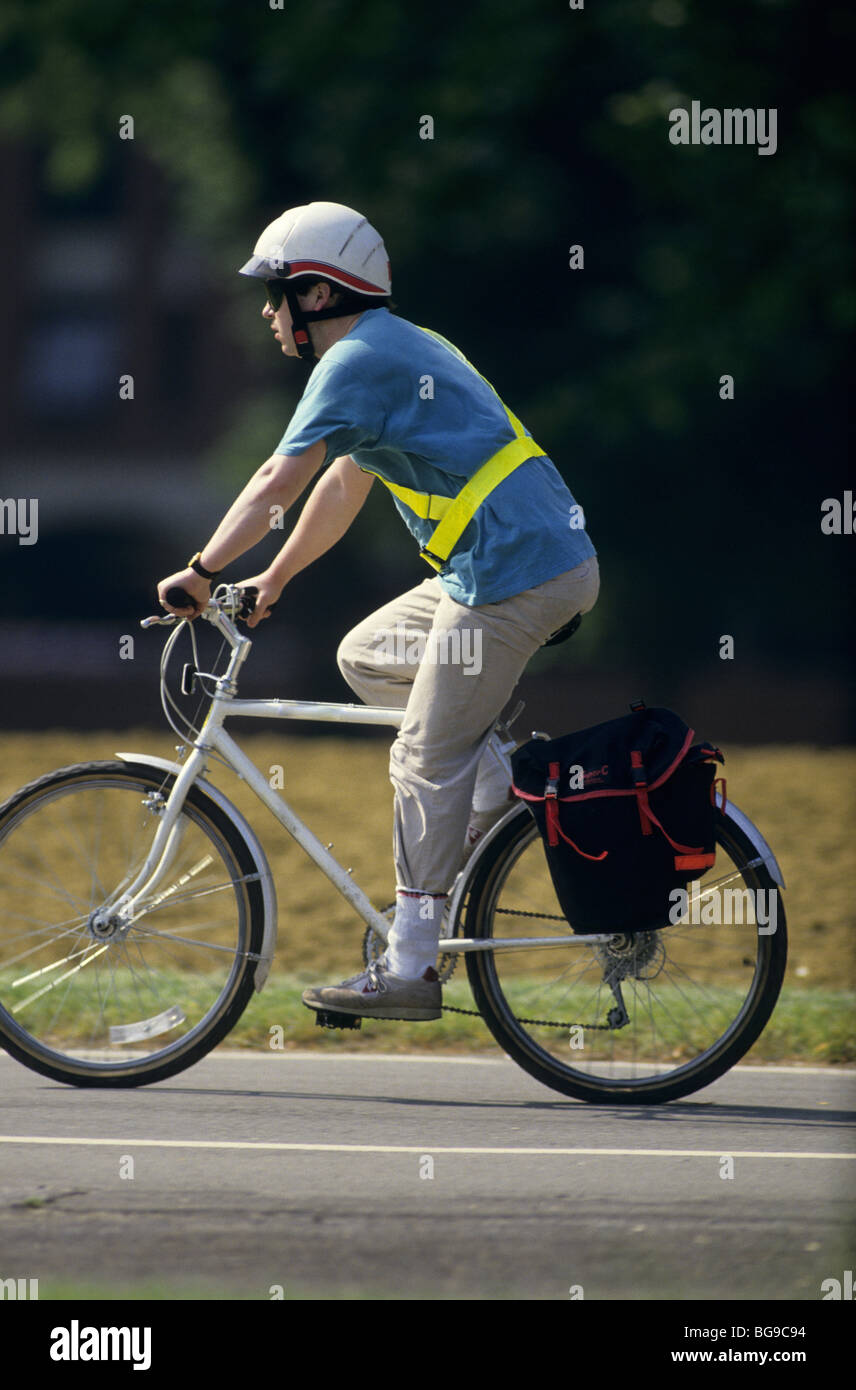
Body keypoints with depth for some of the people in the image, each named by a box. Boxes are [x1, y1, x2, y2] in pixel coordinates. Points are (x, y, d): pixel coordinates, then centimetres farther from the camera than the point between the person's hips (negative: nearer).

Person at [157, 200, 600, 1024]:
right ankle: (498, 782, 11)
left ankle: (408, 969, -4)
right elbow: (343, 486, 28)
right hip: (551, 560, 10)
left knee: (427, 762, -6)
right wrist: (273, 580, 31)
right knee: (366, 658, 19)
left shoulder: (357, 360, -10)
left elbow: (278, 482, -17)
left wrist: (202, 572, -14)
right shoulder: (398, 349, 21)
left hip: (514, 576, -10)